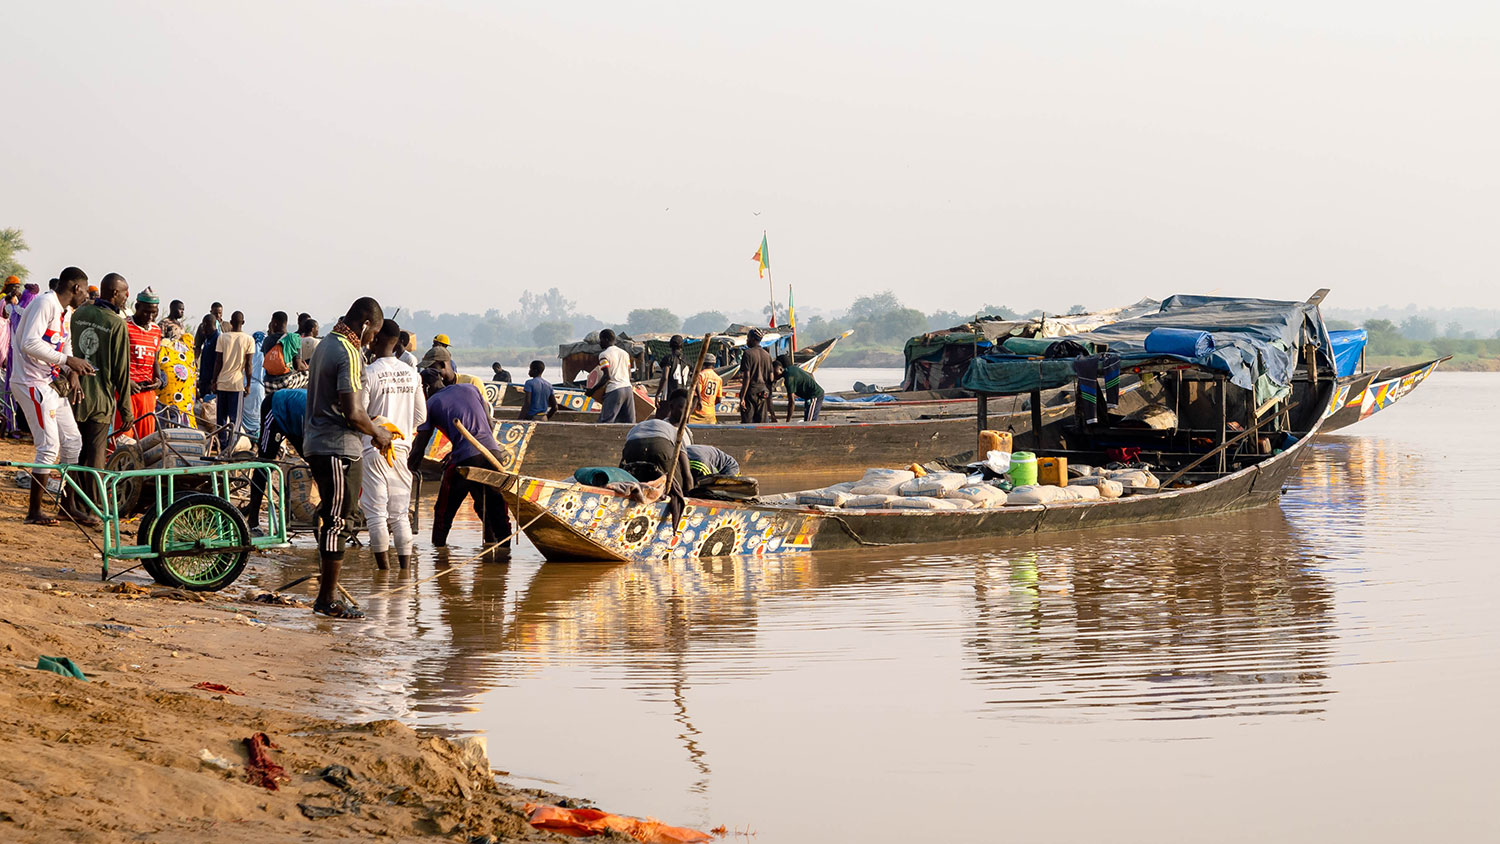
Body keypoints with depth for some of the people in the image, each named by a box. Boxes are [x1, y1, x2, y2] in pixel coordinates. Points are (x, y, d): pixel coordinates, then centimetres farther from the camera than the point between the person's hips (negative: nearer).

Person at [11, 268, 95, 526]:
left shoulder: (66, 312, 15)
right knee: (49, 447, -11)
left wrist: (73, 373, -1)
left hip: (52, 385, 10)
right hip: (32, 384, -10)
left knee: (73, 442, 10)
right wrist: (68, 360, -26)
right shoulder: (45, 303, -16)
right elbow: (30, 343, -26)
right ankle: (34, 511, -4)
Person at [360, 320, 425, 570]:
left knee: (376, 513, 0)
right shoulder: (411, 373, 5)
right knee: (400, 514, 9)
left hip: (374, 449, -5)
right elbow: (421, 415, 10)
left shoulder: (368, 374, -12)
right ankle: (405, 572, 7)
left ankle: (384, 572, -1)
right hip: (402, 449, 5)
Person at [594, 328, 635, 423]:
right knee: (630, 423, 5)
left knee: (604, 422, -8)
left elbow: (607, 376, -12)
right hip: (628, 389, 7)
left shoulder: (604, 355, -3)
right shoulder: (624, 353, 18)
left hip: (614, 391, -7)